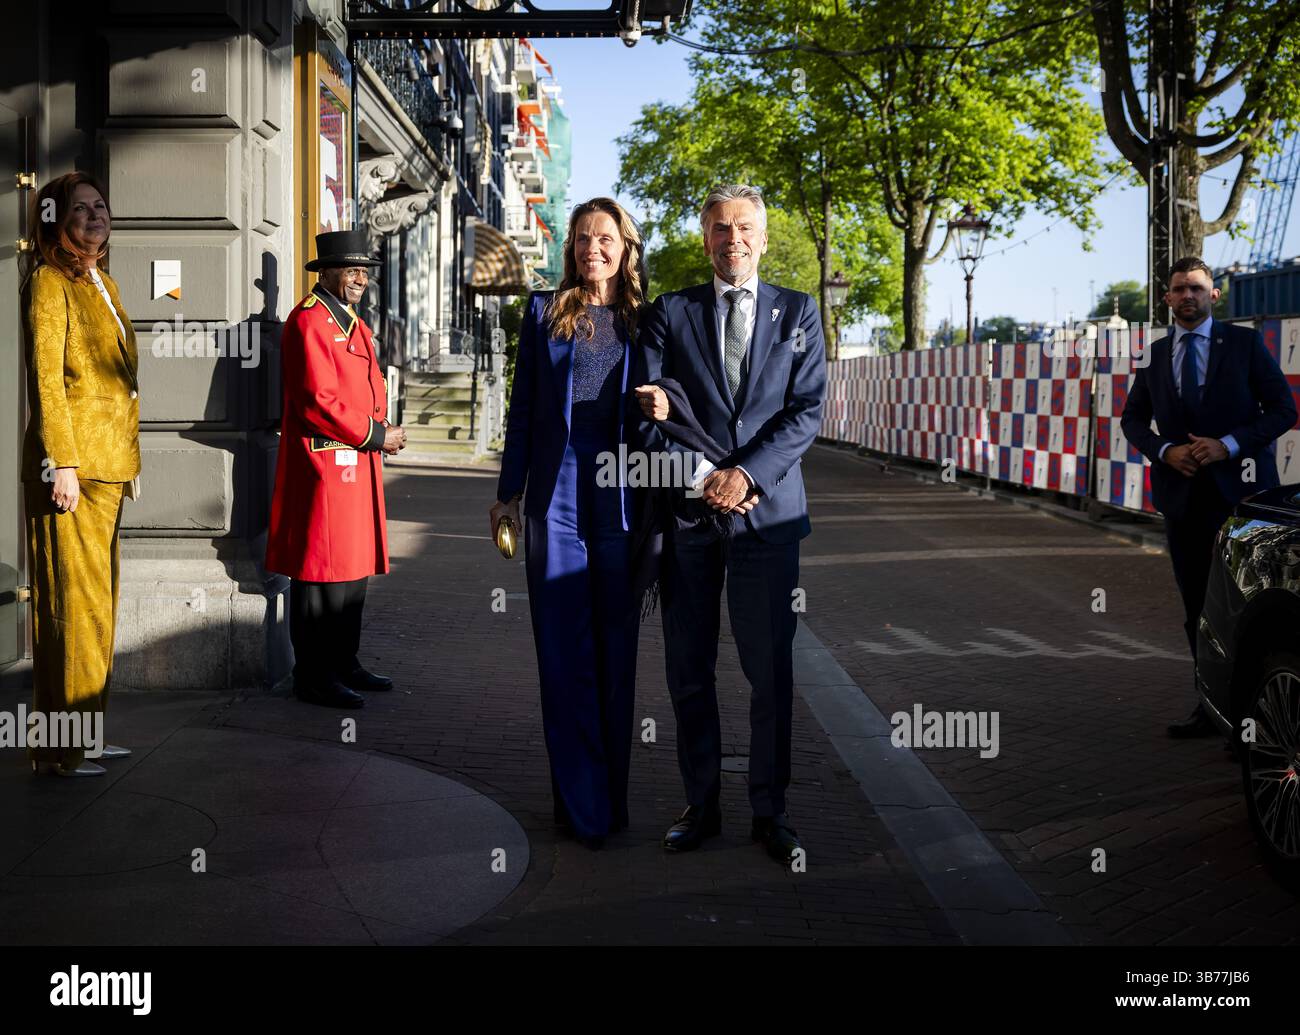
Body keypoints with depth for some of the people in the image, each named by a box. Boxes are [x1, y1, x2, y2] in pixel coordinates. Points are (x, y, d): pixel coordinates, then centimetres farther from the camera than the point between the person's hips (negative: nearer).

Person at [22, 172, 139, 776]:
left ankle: (84, 730, 20)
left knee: (97, 597, 12)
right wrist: (62, 464, -19)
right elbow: (46, 379, -13)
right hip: (71, 464, -9)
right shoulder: (50, 283, -6)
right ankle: (57, 746, 0)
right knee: (73, 601, -6)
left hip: (107, 465, 9)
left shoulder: (104, 285, 19)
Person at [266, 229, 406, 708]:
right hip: (324, 465, -10)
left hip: (357, 463, 10)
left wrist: (383, 430, 5)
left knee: (354, 567, 14)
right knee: (324, 571, -6)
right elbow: (317, 401, -19)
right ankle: (314, 676, 1)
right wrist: (375, 435, -15)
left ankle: (344, 664, 24)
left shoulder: (353, 323, 19)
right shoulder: (309, 321, -12)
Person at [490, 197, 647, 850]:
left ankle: (608, 800, 20)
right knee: (564, 653, 0)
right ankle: (584, 809, 8)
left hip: (622, 502, 0)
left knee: (616, 652, 7)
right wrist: (508, 493, 6)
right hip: (556, 500, 0)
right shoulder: (545, 311, 8)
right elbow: (523, 406, 9)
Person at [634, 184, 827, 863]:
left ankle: (769, 812, 14)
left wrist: (746, 474, -12)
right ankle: (701, 806, 18)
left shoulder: (798, 313, 10)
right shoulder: (669, 313, 9)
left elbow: (806, 412, 0)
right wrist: (699, 477, -10)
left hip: (767, 509, 0)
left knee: (770, 671, 2)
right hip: (687, 513, 1)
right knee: (689, 672, 6)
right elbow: (646, 410, 1)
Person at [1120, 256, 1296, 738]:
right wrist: (1164, 450, -4)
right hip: (1182, 494, 4)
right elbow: (1132, 418, 16)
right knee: (1198, 608, 7)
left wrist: (1229, 444, -14)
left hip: (1239, 489, -3)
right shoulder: (1155, 354, 11)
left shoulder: (1245, 343, 1)